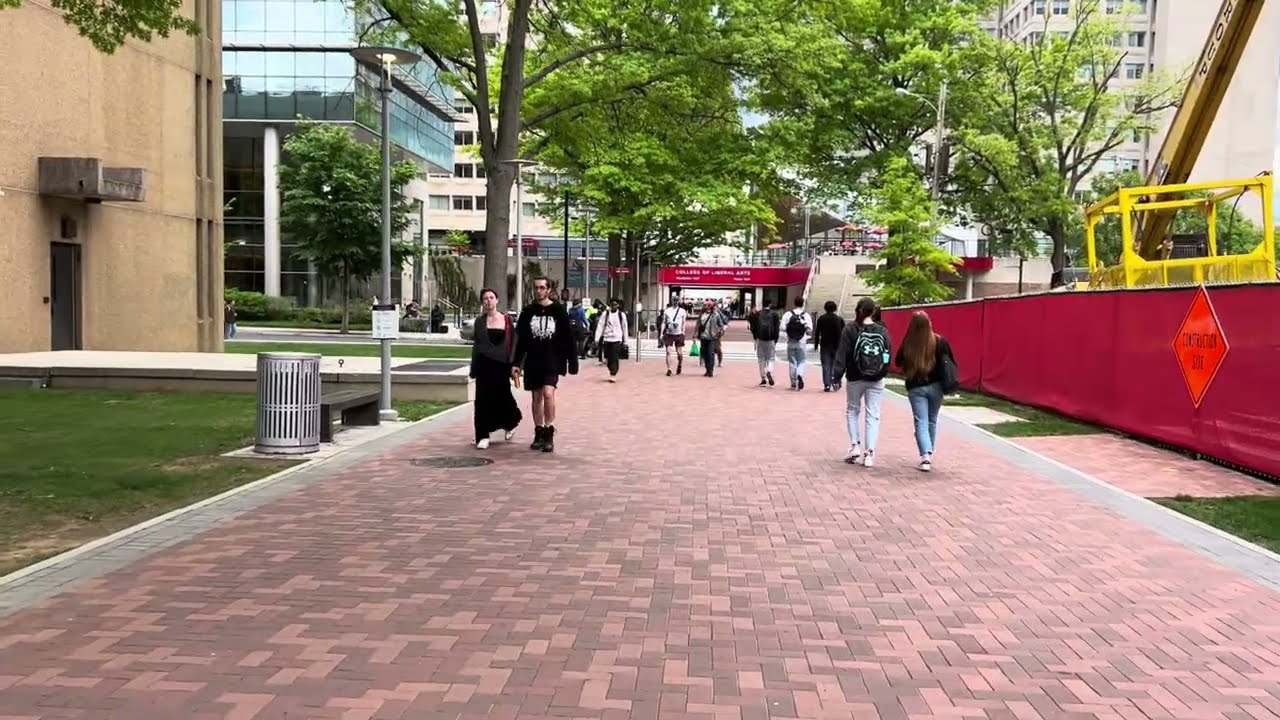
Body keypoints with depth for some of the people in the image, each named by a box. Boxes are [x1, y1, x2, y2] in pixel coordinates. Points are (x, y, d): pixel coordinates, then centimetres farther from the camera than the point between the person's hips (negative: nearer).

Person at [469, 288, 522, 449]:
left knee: (503, 396, 2)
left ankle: (510, 424, 31)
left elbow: (512, 342, 4)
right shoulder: (480, 321, 6)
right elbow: (476, 345, 10)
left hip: (501, 364, -1)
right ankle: (483, 436, 6)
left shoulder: (507, 319, 4)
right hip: (484, 364, 1)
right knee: (483, 399, 0)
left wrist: (513, 364, -4)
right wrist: (474, 368, 6)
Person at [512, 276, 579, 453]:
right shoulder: (528, 311, 6)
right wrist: (516, 363, 5)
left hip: (552, 360, -3)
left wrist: (572, 362, -2)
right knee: (537, 397, 9)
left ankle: (549, 434, -11)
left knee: (548, 393, -19)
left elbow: (568, 338, 0)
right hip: (533, 361, 3)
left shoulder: (558, 311, -1)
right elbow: (521, 340, 10)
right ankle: (539, 434, 19)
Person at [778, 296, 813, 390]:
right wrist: (807, 334, 11)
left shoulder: (788, 314, -4)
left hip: (791, 342, 1)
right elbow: (809, 330, -10)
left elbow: (783, 328, -9)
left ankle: (793, 383, 13)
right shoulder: (806, 315, -5)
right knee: (801, 361, 9)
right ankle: (800, 375, -20)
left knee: (792, 362, 10)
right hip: (801, 342, -1)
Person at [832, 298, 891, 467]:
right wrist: (882, 374, 13)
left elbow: (841, 355, -10)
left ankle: (855, 446, 7)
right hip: (876, 381, 1)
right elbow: (888, 357, 0)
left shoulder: (850, 330, -10)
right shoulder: (882, 331, -3)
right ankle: (870, 453, 2)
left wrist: (836, 377, -5)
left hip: (855, 379, -1)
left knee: (852, 411, 18)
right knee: (873, 416, 5)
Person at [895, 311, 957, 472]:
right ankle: (929, 454, 26)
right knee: (932, 421, 19)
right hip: (935, 386, 1)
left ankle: (925, 455, -16)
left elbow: (898, 363, 4)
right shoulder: (939, 341, -8)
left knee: (921, 423, 2)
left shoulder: (907, 344, -8)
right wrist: (948, 380, 8)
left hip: (915, 387, -1)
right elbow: (950, 362, -6)